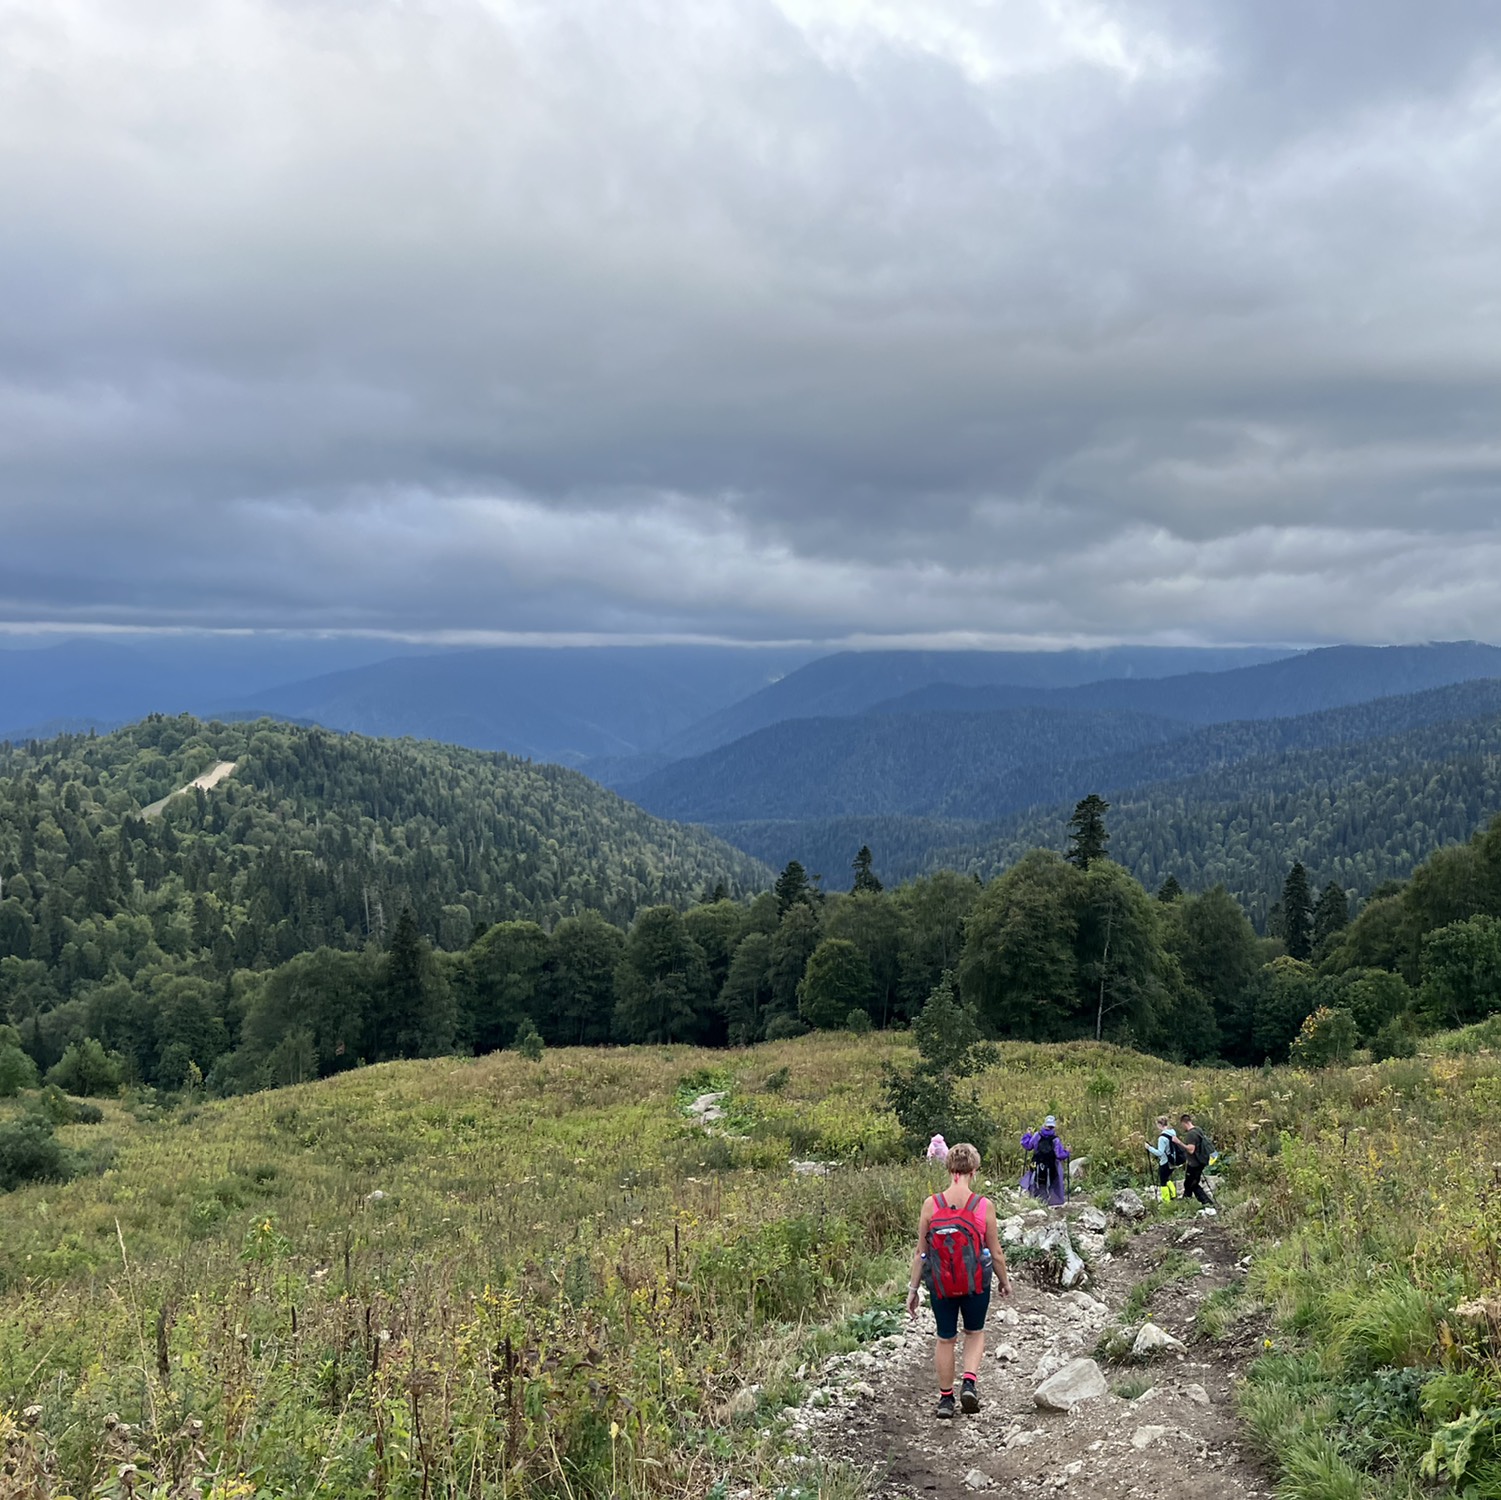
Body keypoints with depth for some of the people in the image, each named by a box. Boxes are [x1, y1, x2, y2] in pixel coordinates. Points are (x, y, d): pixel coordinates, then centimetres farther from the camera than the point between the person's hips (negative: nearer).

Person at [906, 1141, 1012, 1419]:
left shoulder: (931, 1204, -11)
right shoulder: (984, 1206, -14)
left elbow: (920, 1252, -5)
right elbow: (996, 1253, -5)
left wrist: (913, 1288, 5)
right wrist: (1005, 1281, 13)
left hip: (940, 1284, 1)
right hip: (976, 1283, -1)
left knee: (945, 1338, 20)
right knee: (975, 1332, 24)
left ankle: (945, 1398, 27)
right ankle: (970, 1382, 3)